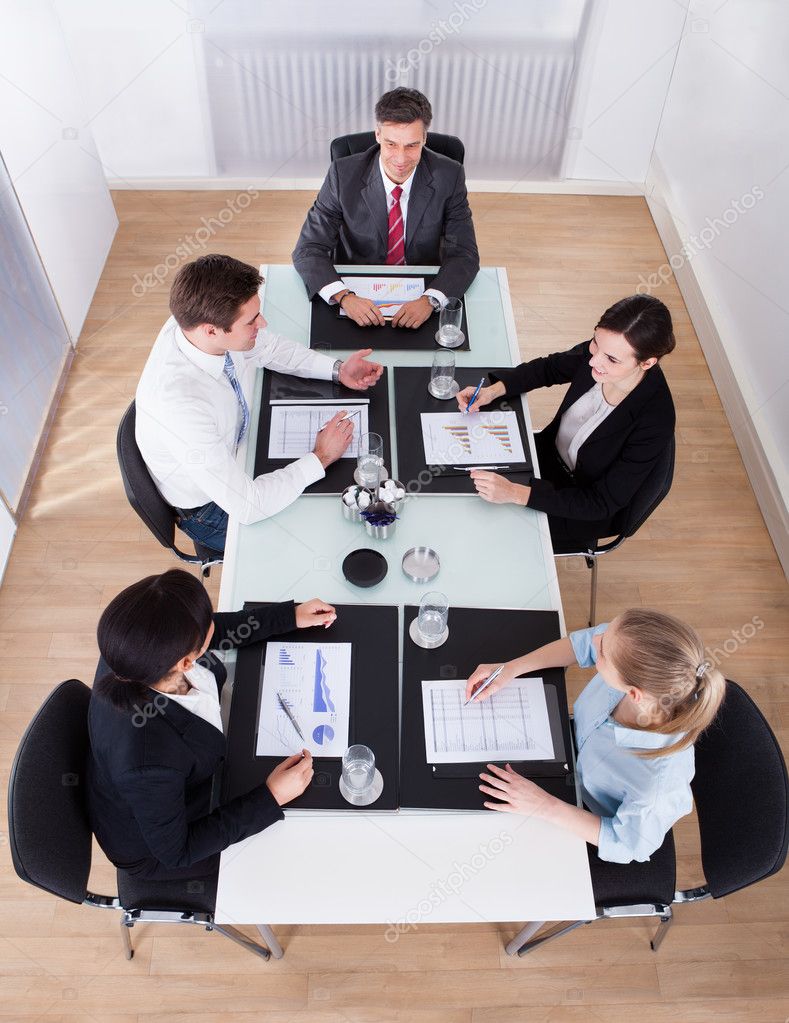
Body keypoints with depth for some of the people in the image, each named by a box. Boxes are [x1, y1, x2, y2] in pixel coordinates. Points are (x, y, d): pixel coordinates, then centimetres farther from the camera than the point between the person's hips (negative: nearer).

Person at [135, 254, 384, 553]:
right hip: (212, 511, -6)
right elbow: (246, 506, -36)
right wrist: (320, 458, -26)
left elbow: (269, 347, 2)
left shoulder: (198, 320, -20)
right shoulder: (179, 404, -42)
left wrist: (338, 370, -11)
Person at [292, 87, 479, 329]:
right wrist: (343, 296, -30)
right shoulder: (343, 175, -11)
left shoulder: (448, 177, -9)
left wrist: (430, 300, -29)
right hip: (359, 296, 0)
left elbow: (464, 255, -9)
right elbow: (308, 249, -11)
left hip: (421, 294, 1)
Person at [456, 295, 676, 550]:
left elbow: (602, 504, -29)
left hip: (584, 513, -5)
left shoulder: (655, 421, -35)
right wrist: (493, 391, -16)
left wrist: (516, 493, -38)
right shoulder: (600, 349, -21)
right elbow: (548, 368, 2)